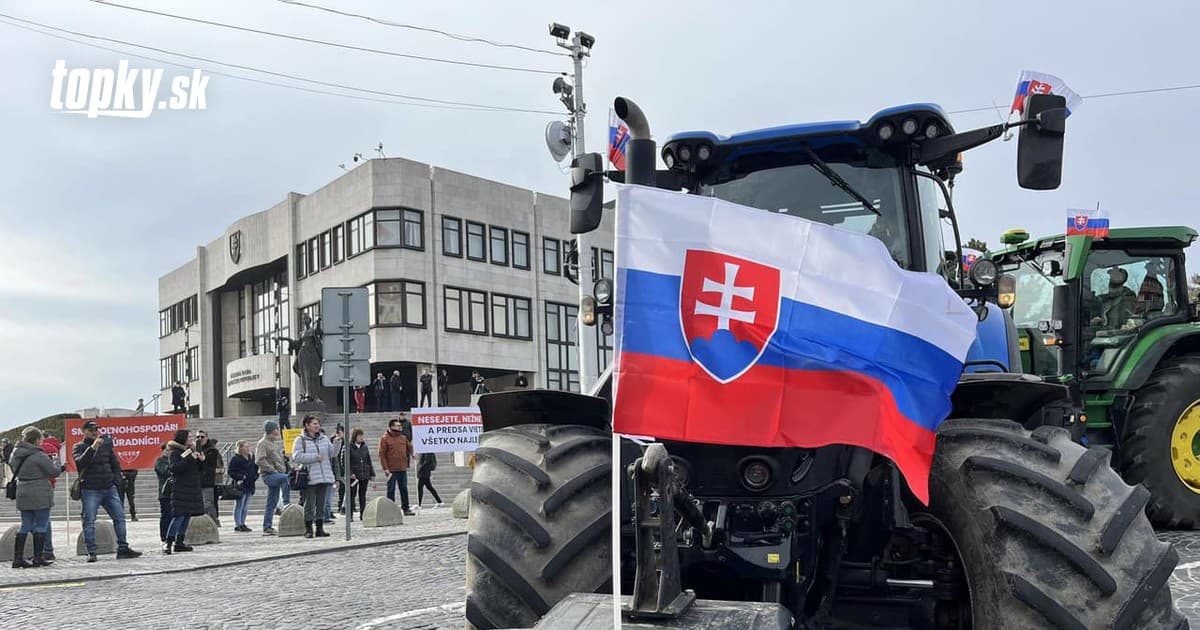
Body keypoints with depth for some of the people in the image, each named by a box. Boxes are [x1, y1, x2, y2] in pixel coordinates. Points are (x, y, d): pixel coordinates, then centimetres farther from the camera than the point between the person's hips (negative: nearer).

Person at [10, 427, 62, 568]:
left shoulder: (16, 454, 7)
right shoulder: (38, 456, -16)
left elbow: (16, 472, 18)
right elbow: (54, 472, -12)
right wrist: (58, 466, 10)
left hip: (23, 494, 7)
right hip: (40, 495, -7)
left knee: (25, 526, 13)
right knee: (41, 526, 3)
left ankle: (18, 558, 10)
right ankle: (38, 558, 6)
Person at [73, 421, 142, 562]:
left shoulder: (106, 443, 13)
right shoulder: (79, 448, 1)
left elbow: (115, 463, 21)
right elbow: (80, 462, -21)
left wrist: (116, 479, 9)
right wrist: (93, 447, -28)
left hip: (109, 488, 4)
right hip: (90, 490, -4)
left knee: (119, 517, 3)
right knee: (89, 521, -4)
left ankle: (123, 548, 8)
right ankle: (91, 552, 1)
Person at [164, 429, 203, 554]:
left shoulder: (192, 451, 16)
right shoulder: (175, 453, -4)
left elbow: (200, 470, 18)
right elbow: (174, 468, -21)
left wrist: (202, 461, -3)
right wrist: (190, 458, -23)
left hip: (193, 488, 7)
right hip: (180, 489, -7)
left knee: (187, 516, 7)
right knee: (179, 516, -14)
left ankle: (179, 543, 13)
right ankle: (168, 543, -10)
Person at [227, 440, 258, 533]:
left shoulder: (251, 457, 13)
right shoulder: (235, 459, -9)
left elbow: (255, 468, 26)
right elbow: (231, 472, -12)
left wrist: (256, 476, 9)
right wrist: (240, 477, -22)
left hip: (250, 485, 8)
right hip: (241, 485, -7)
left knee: (245, 506, 12)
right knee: (239, 506, -4)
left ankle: (242, 524, 18)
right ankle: (238, 525, 0)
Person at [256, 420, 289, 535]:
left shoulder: (276, 443, 20)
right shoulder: (262, 443, -6)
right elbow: (260, 460, -17)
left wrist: (284, 469, 13)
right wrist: (273, 470, -18)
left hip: (277, 475, 8)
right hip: (268, 475, -8)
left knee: (272, 503, 8)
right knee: (286, 478, -35)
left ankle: (267, 528, 11)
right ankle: (286, 504, -29)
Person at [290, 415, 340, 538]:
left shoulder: (324, 439, 15)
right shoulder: (300, 440, -1)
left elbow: (333, 453, 9)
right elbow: (297, 456, -12)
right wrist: (315, 457, -15)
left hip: (324, 477, 5)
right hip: (309, 478, -5)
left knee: (321, 505, 9)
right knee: (309, 505, -2)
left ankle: (320, 528, 16)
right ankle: (308, 530, 6)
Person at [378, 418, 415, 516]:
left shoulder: (403, 437, 10)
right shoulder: (385, 439, -6)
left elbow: (409, 447, 24)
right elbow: (381, 454, -8)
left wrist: (412, 454, 3)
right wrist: (385, 468, -13)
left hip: (403, 468, 5)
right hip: (391, 469, -5)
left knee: (404, 489, 9)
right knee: (391, 489, 2)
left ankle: (406, 508, 16)